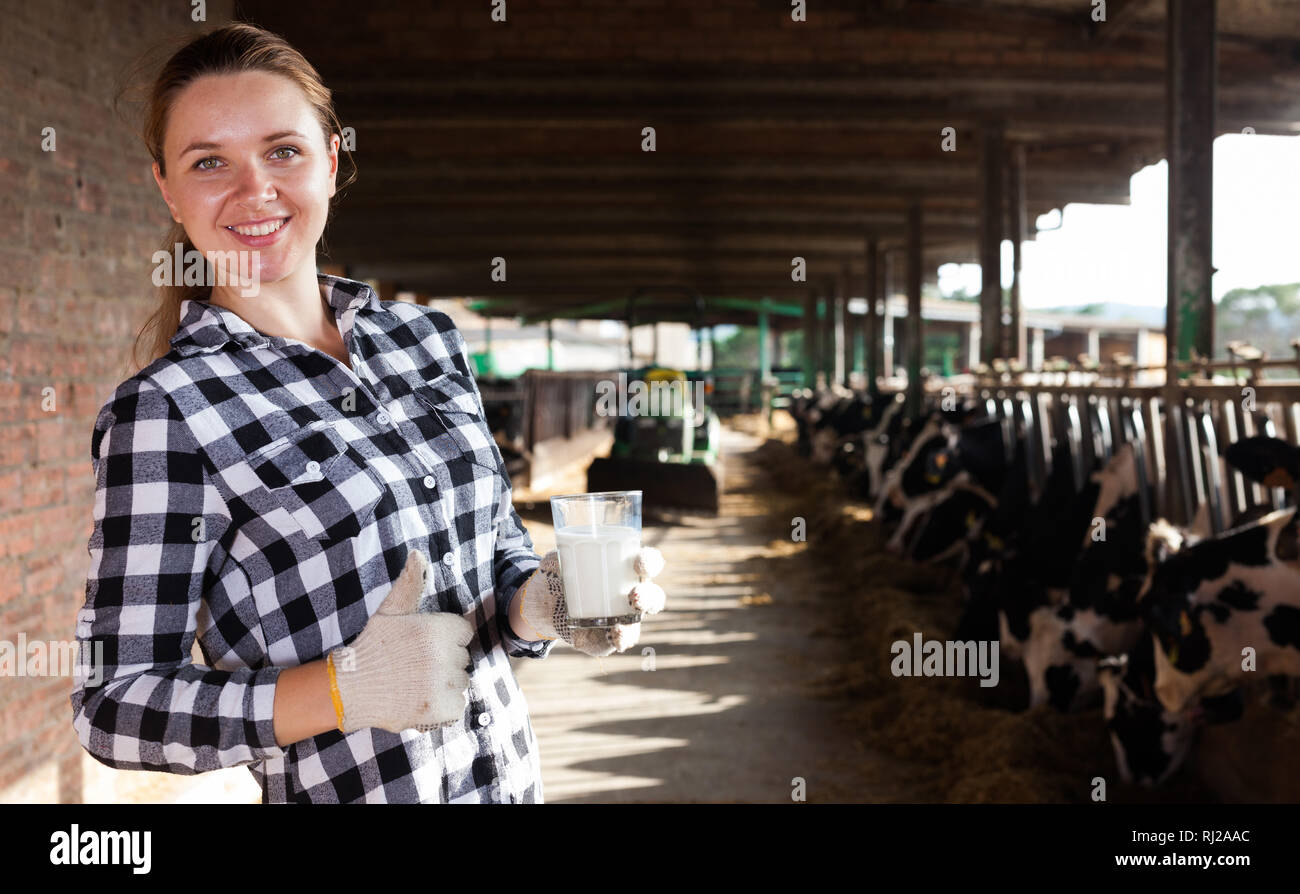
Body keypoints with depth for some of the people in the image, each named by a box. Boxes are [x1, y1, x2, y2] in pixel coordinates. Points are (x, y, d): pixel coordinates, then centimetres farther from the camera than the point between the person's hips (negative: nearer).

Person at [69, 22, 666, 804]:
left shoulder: (427, 338, 1)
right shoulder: (164, 409, -13)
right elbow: (114, 706, -14)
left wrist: (543, 604, -11)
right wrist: (344, 689, -26)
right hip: (343, 786, -5)